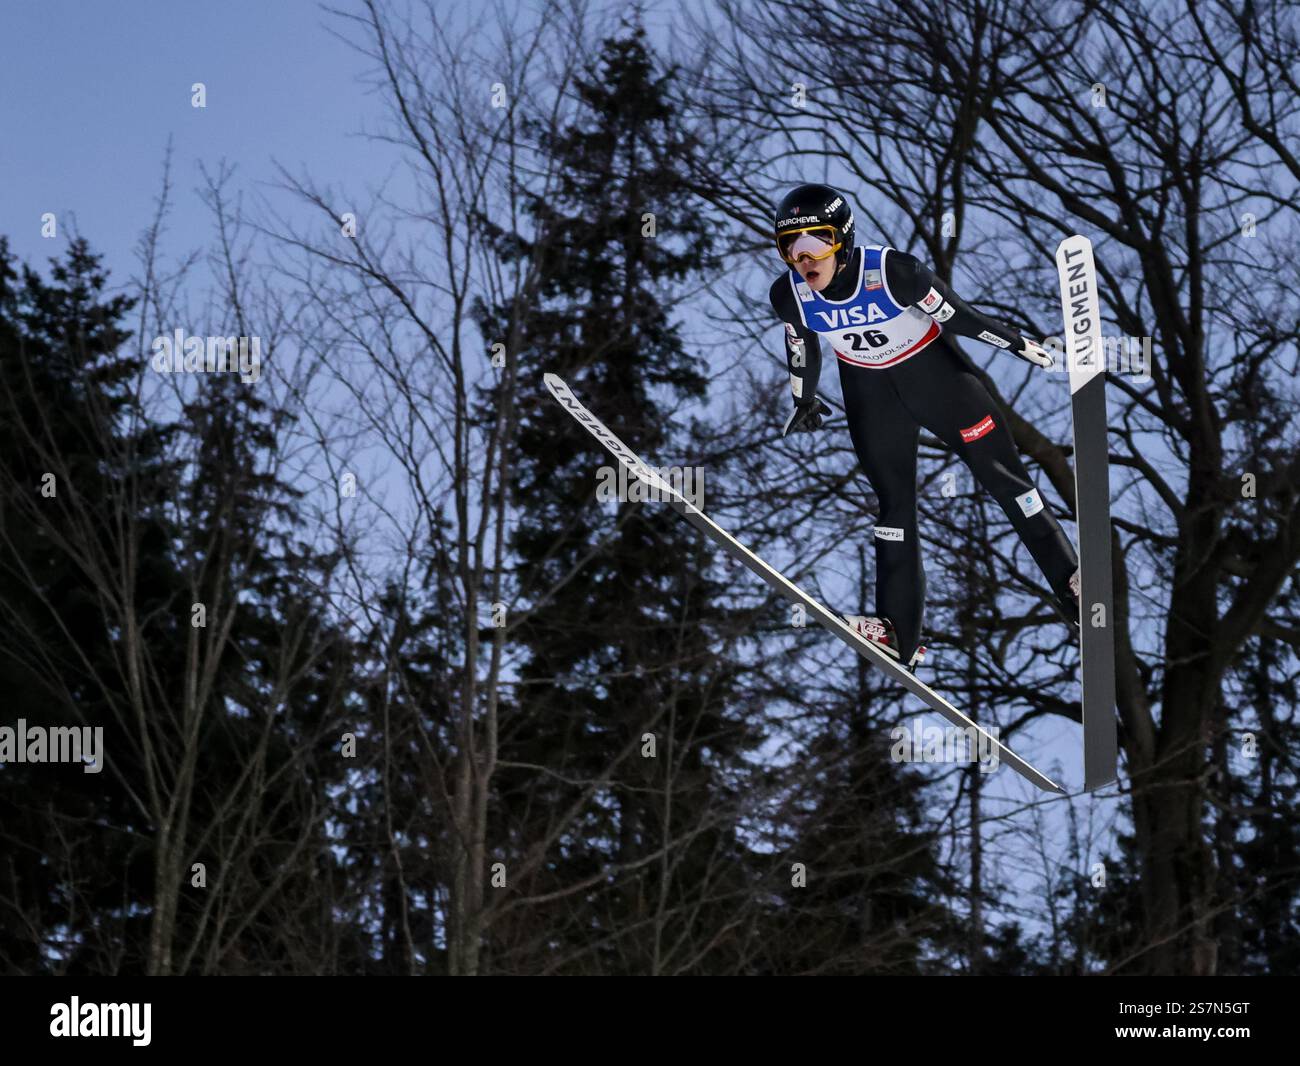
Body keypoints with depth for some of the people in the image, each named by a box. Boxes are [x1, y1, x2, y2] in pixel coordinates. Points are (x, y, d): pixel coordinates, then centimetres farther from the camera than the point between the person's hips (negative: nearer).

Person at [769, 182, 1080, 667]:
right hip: (869, 390, 3)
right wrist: (803, 402, 16)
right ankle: (899, 632, 8)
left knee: (1002, 473, 3)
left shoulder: (894, 271, -33)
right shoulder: (789, 294, -20)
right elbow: (801, 348, 1)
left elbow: (955, 314, -21)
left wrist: (1018, 344, -10)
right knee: (892, 499, 4)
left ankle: (1071, 585, 14)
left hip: (935, 372, -3)